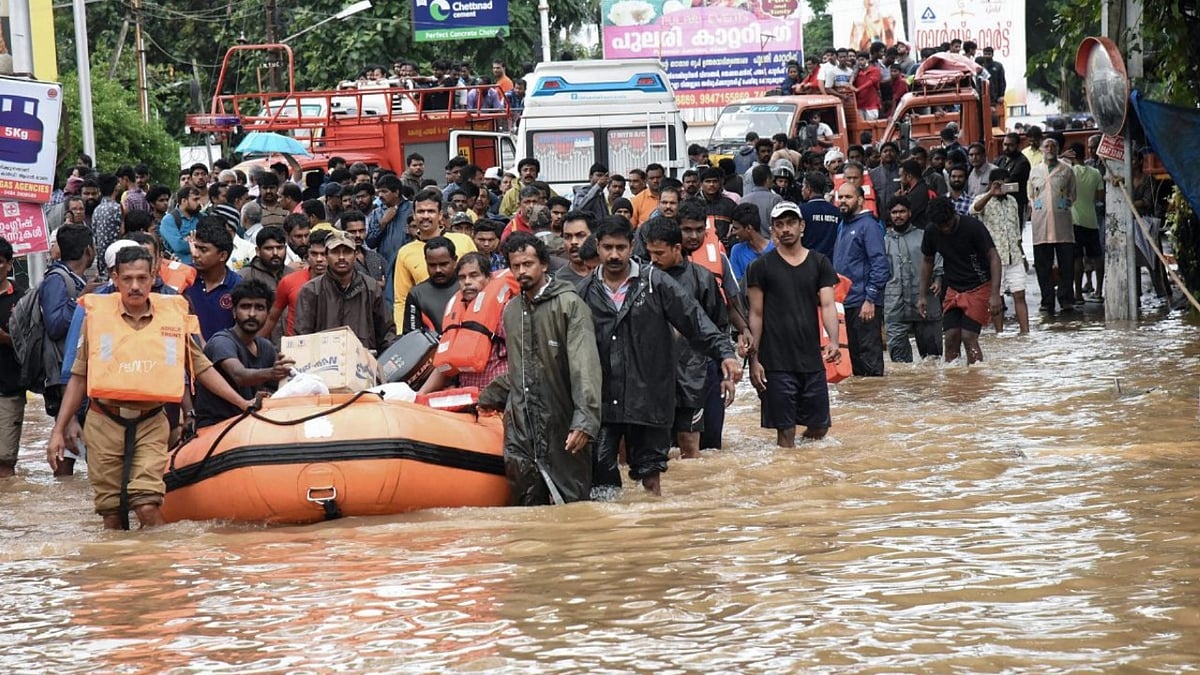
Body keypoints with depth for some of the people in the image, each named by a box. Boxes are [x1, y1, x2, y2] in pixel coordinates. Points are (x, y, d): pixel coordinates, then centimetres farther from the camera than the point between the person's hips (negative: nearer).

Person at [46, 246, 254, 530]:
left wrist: (243, 404, 7)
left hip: (150, 424, 0)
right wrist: (58, 430, 4)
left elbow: (202, 368, 12)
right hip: (104, 424, 0)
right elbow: (79, 378, 7)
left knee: (147, 506, -16)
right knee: (111, 513, 1)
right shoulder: (97, 314, 1)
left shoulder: (173, 315, 3)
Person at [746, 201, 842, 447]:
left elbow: (827, 305, -1)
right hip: (776, 363, -3)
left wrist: (833, 341, -19)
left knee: (819, 427, 8)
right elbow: (756, 315, 2)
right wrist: (753, 359, -5)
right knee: (785, 430, -2)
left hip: (812, 360, 3)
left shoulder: (820, 263, 8)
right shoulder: (761, 267, 2)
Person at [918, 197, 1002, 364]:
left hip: (978, 288, -5)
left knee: (969, 337, -14)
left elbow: (993, 258, -15)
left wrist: (995, 294, -22)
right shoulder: (931, 232, -3)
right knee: (951, 338, -5)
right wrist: (923, 296, 11)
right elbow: (927, 262, 13)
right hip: (953, 290, 5)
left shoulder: (973, 227, -18)